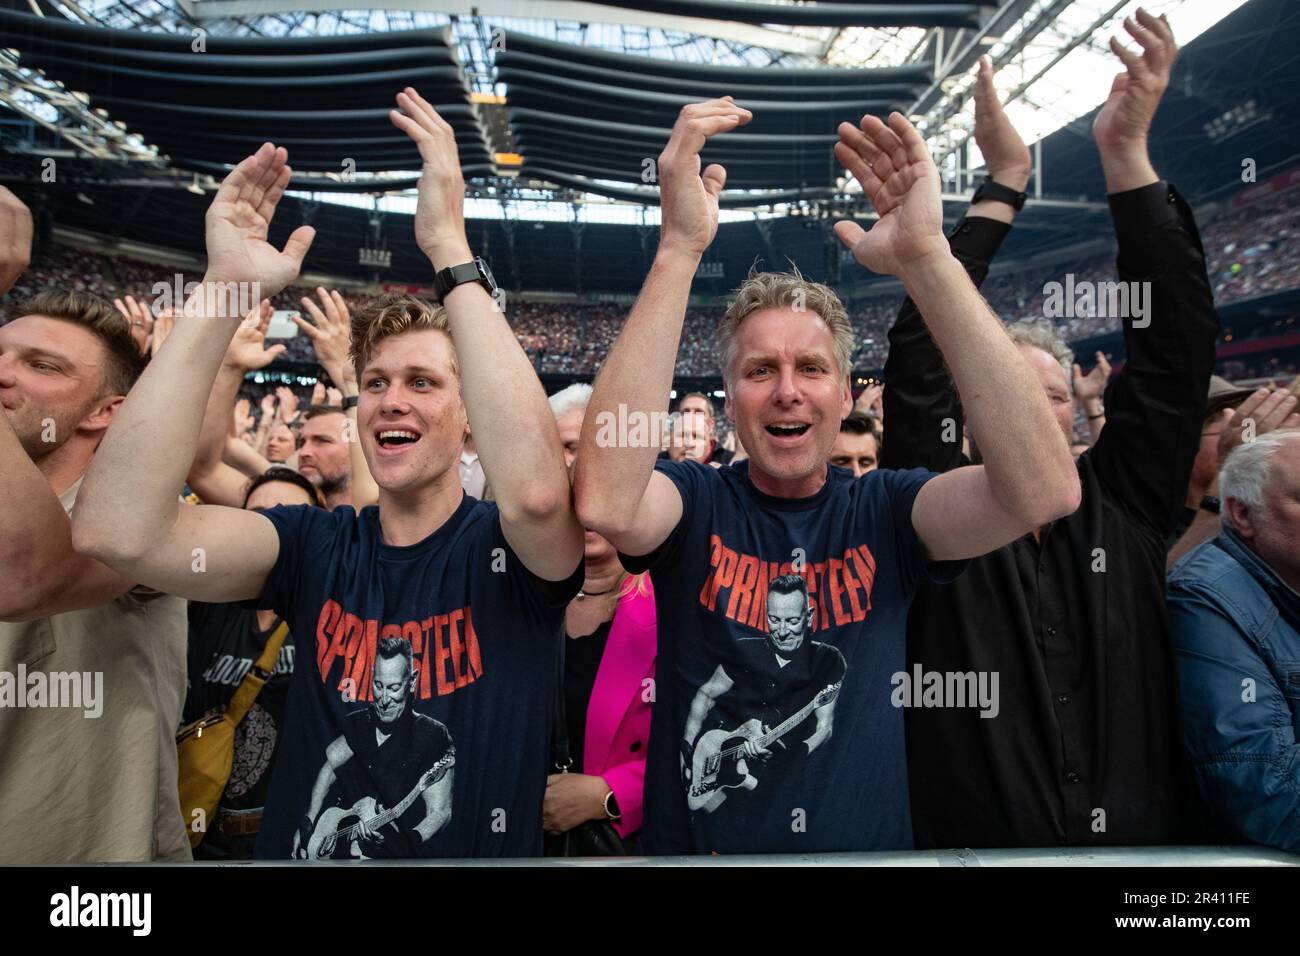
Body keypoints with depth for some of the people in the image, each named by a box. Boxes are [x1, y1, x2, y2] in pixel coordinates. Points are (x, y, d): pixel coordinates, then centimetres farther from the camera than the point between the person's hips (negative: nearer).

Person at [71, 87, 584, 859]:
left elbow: (537, 491, -32)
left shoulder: (512, 549, -9)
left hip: (484, 847, -2)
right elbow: (117, 529, -16)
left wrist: (451, 250, -28)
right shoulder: (316, 547, -2)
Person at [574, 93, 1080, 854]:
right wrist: (681, 247, -28)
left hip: (872, 840, 2)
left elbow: (1043, 491, -20)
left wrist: (926, 257, -24)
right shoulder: (694, 502, -6)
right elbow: (606, 502, -27)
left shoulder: (886, 511, -3)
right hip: (698, 841, -1)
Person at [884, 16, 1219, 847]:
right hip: (975, 831, -2)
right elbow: (919, 360, -16)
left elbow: (1176, 344, -7)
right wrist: (1003, 187, -14)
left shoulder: (1124, 503, -1)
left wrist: (1128, 154, -11)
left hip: (1148, 828, 3)